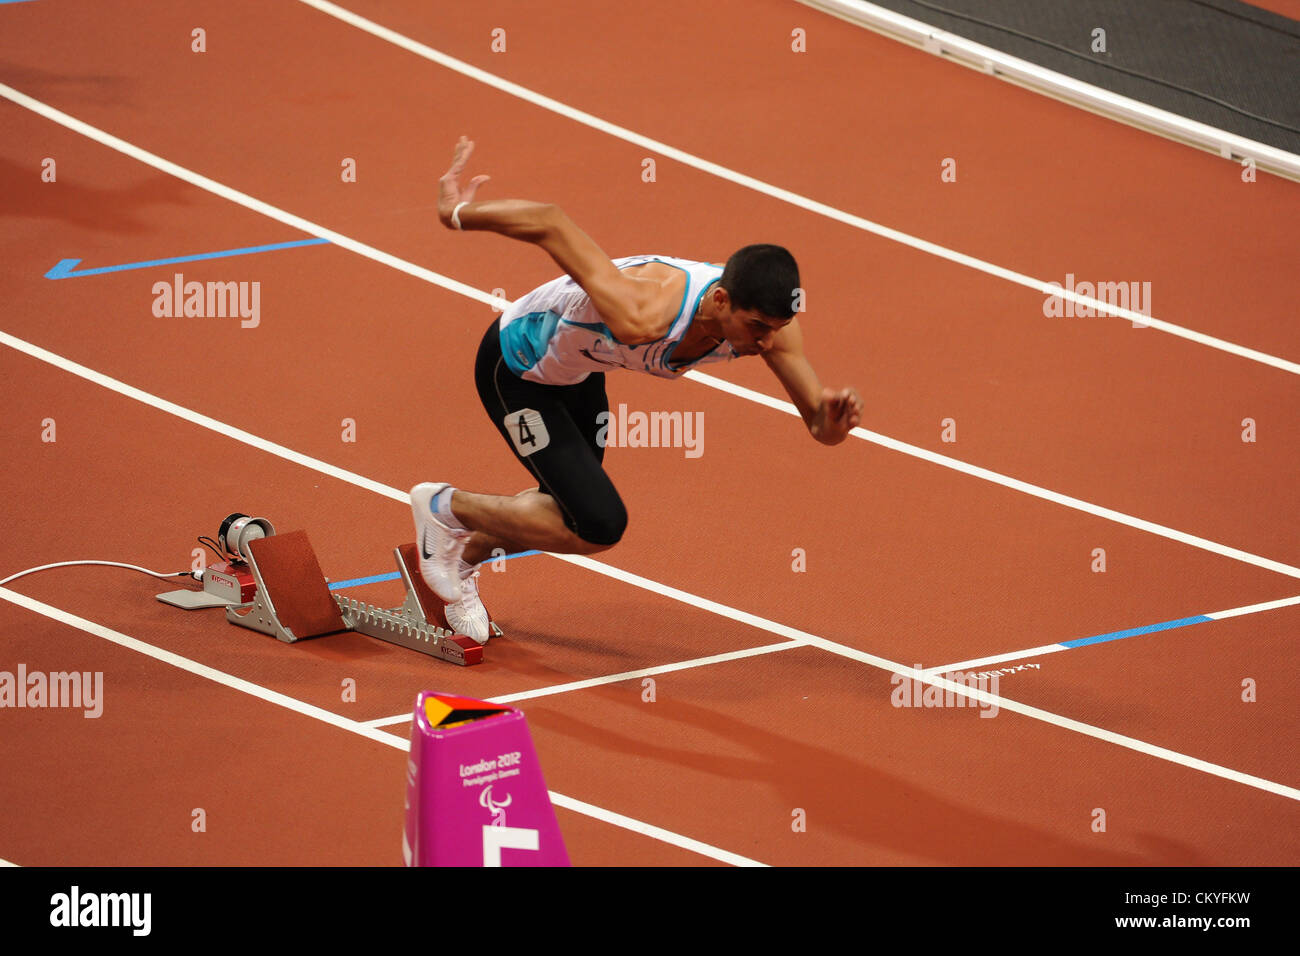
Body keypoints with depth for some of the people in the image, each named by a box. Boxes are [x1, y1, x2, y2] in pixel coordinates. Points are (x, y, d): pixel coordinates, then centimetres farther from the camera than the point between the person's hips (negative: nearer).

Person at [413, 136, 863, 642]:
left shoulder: (766, 315, -25)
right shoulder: (643, 315, -47)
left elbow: (819, 426, -17)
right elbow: (549, 224, -41)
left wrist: (831, 420, -42)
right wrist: (458, 214, -25)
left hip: (580, 369, 8)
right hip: (518, 368, -7)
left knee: (572, 506, 24)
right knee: (599, 526, -12)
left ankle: (464, 554, 51)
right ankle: (445, 506, 8)